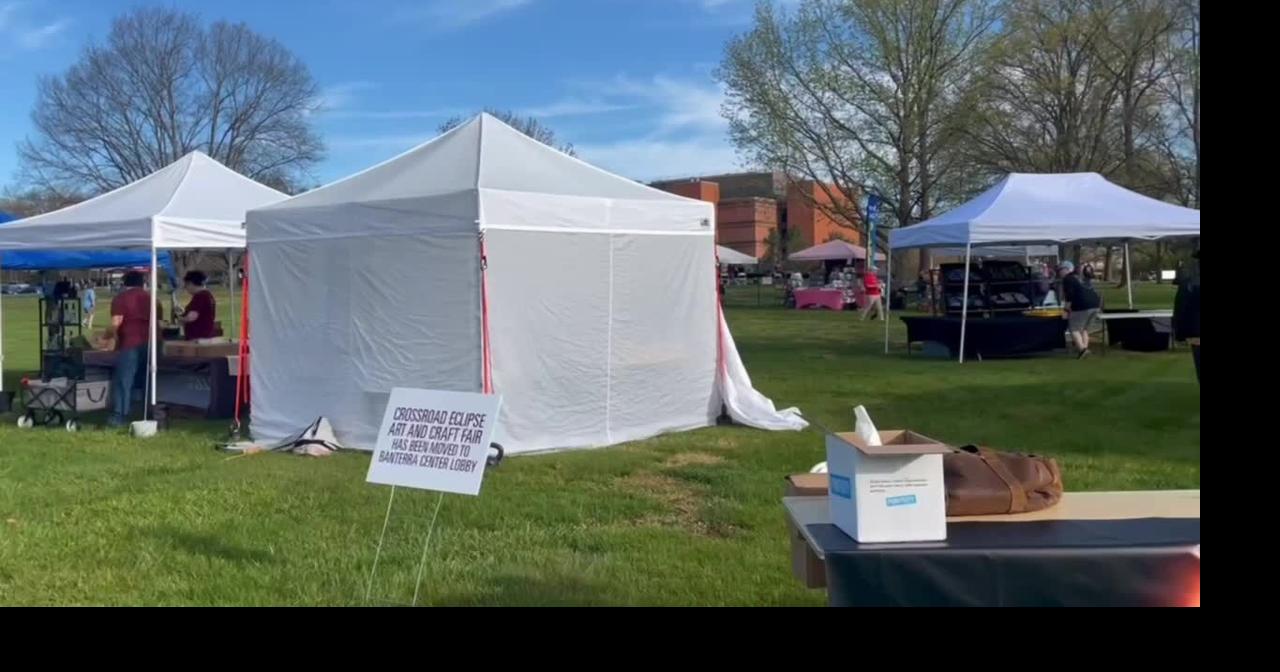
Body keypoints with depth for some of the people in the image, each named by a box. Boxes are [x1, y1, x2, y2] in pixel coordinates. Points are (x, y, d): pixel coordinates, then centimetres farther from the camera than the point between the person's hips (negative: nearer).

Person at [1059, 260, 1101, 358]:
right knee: (1084, 328, 19)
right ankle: (1084, 348, 12)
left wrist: (1066, 309, -8)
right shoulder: (1079, 278, 25)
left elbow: (1069, 295, -13)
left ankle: (1082, 349, -17)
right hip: (1095, 303, 9)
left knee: (1074, 329, -3)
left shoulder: (1067, 279, -2)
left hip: (1083, 305, -9)